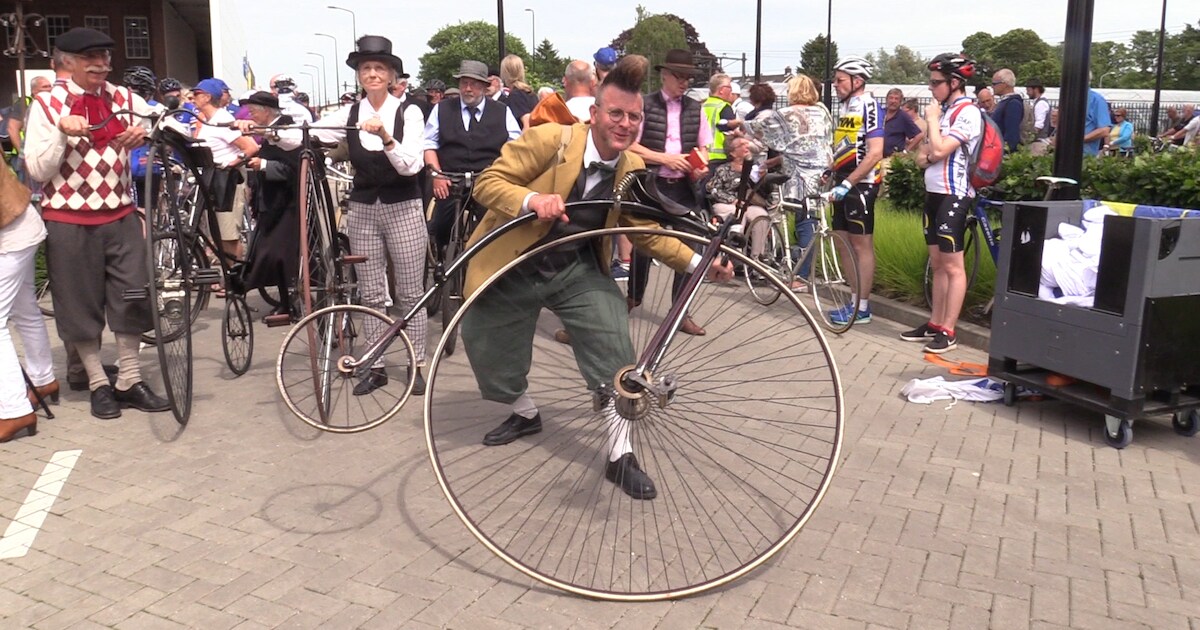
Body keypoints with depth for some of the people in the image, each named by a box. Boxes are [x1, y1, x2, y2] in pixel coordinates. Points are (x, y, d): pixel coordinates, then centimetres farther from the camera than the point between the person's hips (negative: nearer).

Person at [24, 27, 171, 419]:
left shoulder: (124, 99, 5)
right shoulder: (47, 104, -4)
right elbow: (37, 171, -7)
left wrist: (146, 133, -14)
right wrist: (62, 133, -21)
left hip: (120, 214, 3)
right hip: (68, 219, -3)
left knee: (132, 296, 3)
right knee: (81, 303, 5)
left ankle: (130, 380, 17)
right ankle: (98, 383, 19)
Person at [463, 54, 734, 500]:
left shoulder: (632, 169, -5)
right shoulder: (549, 140, -19)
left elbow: (646, 232, 5)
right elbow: (487, 182, -19)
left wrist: (698, 263, -7)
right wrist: (532, 200, -39)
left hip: (578, 268, 2)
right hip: (513, 267, -2)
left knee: (613, 341, -16)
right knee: (488, 353, 9)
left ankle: (620, 454, -2)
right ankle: (525, 413, 42)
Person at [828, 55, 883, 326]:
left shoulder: (869, 107, -13)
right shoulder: (844, 107, 14)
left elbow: (875, 153, -20)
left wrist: (848, 183, -24)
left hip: (860, 184, -9)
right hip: (844, 183, 9)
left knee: (862, 245, -3)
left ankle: (862, 308, 2)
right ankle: (854, 300, 20)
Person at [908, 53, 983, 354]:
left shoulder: (967, 113, -13)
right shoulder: (945, 110, 16)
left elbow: (940, 150, -23)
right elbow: (927, 153, 23)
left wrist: (932, 119, -10)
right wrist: (923, 153, 0)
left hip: (953, 195, -10)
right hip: (934, 192, 10)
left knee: (952, 265, -6)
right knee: (937, 262, 13)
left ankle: (948, 331, -3)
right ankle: (935, 323, 20)